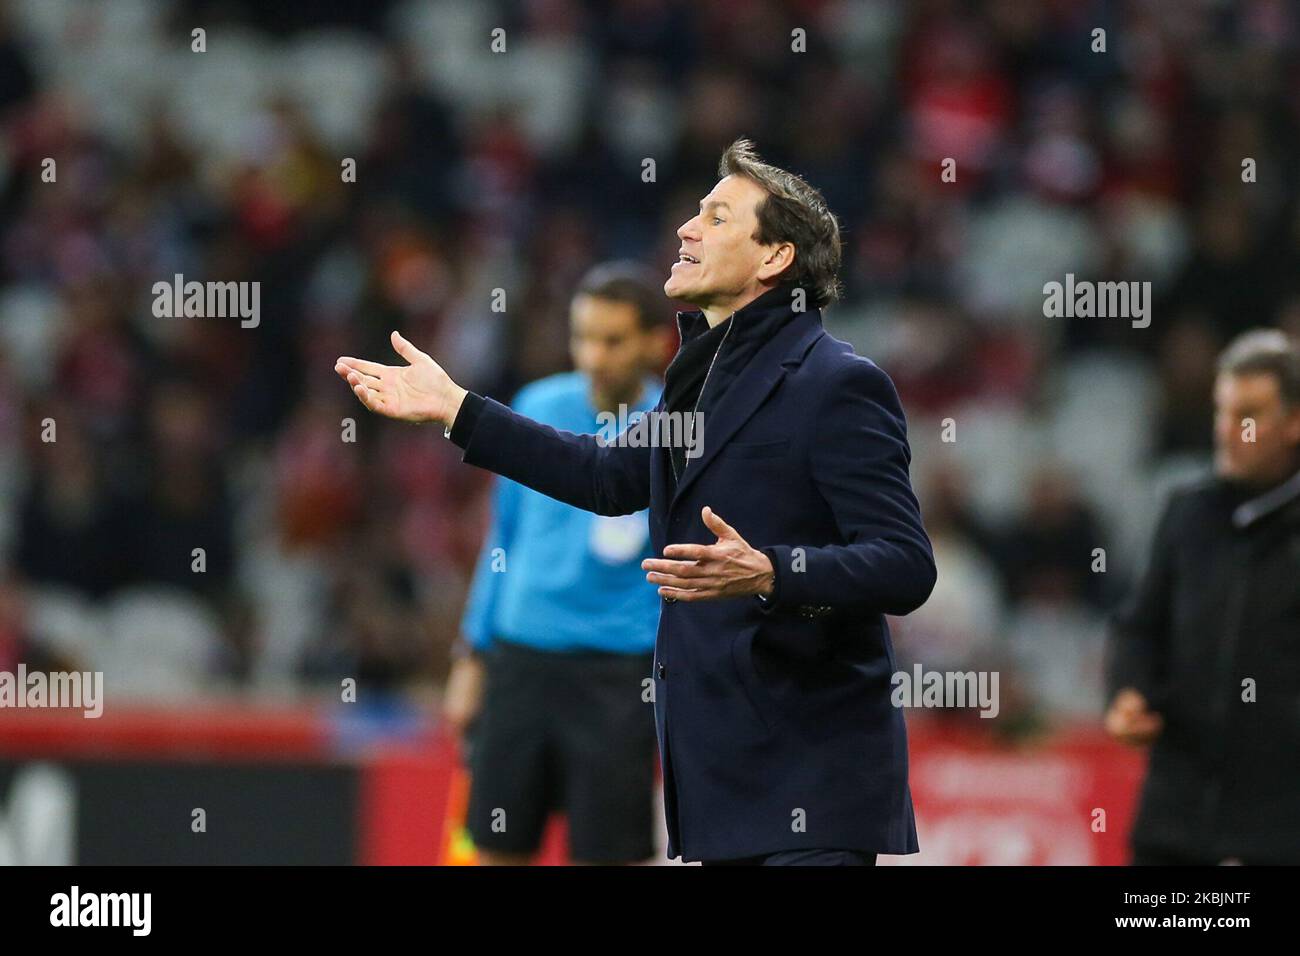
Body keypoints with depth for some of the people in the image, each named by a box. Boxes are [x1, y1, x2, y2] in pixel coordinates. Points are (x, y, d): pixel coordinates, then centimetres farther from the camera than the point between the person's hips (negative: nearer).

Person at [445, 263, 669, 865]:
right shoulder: (538, 407, 6)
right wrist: (472, 657, 16)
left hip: (617, 677, -4)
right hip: (519, 661, 4)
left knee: (606, 857, -3)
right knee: (498, 853, 6)